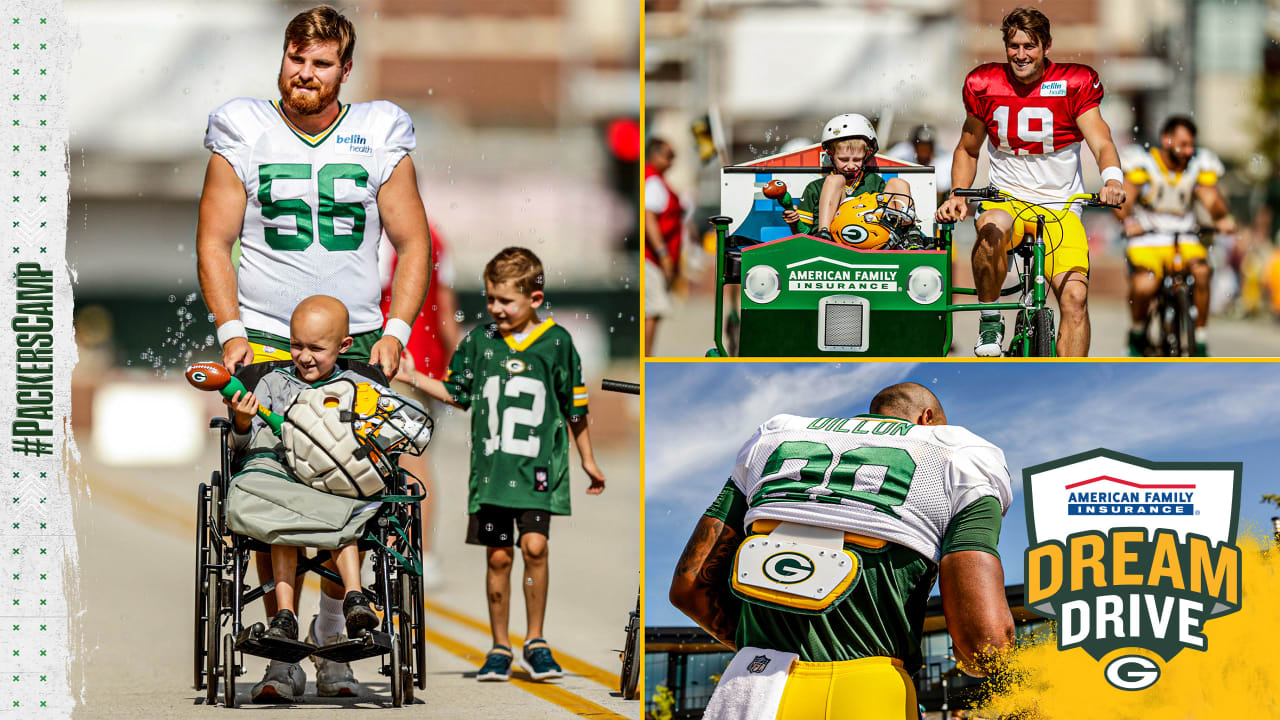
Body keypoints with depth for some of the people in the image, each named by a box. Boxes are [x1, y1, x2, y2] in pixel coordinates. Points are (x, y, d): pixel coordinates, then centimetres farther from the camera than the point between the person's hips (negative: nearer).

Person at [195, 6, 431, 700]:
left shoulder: (380, 137, 8)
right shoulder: (242, 134, 5)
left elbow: (413, 244, 11)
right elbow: (214, 242, 6)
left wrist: (396, 331, -1)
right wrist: (231, 332, -5)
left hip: (357, 344, 1)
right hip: (265, 343, -1)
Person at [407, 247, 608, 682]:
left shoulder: (556, 343, 1)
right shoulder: (479, 341, 7)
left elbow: (575, 408, 9)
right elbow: (456, 394, 16)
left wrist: (588, 460, 15)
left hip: (538, 467, -2)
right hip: (491, 467, 2)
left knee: (534, 545, -14)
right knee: (498, 556, 3)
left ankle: (536, 643, -2)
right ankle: (499, 649, 13)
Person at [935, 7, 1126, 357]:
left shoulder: (1074, 85, -5)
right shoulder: (985, 85, 0)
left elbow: (1101, 143, -13)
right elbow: (967, 150, 14)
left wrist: (1112, 179, -35)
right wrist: (958, 195, -3)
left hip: (1060, 207, 0)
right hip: (1006, 199, 0)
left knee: (1075, 296, -20)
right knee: (992, 229, -37)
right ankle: (990, 320, -15)